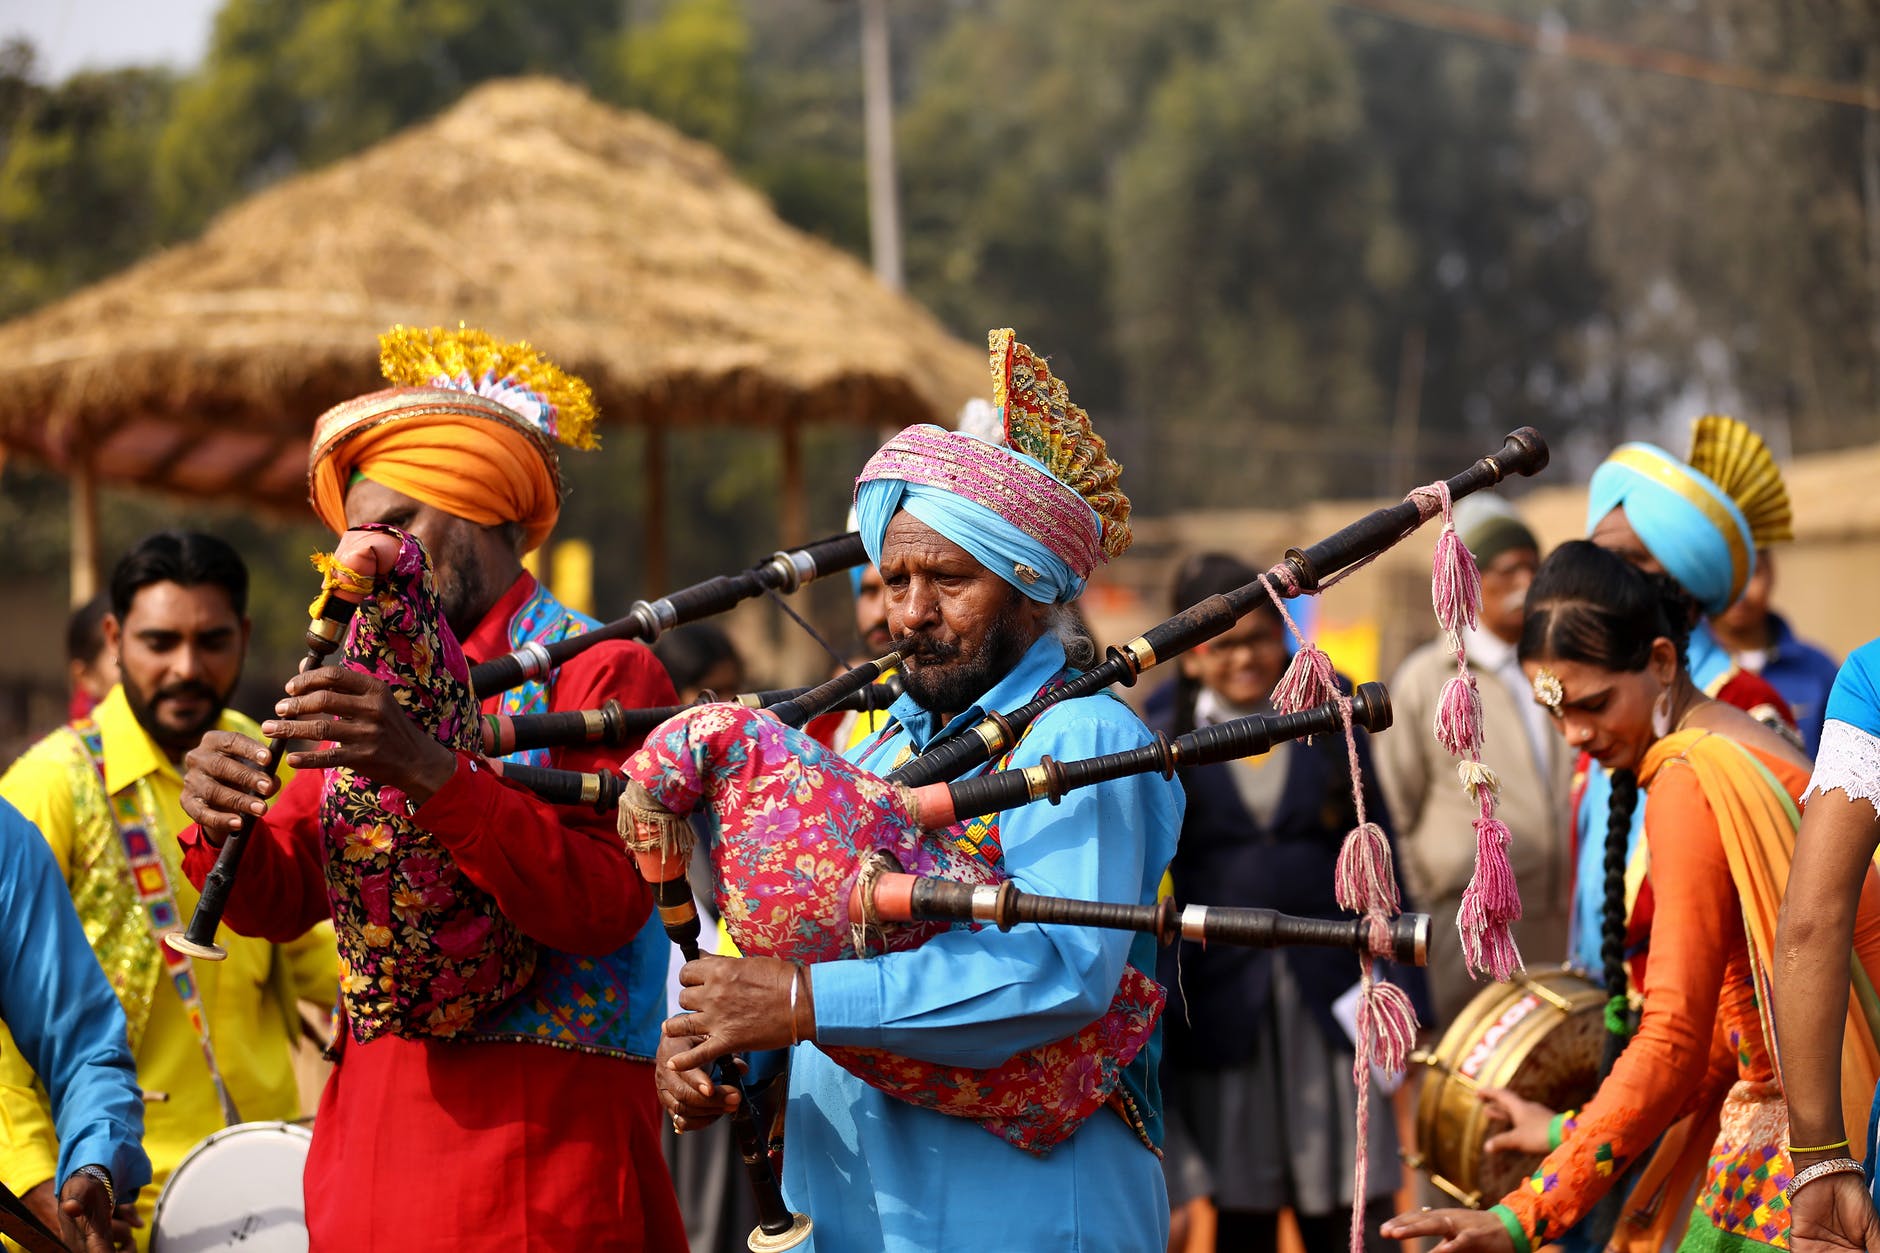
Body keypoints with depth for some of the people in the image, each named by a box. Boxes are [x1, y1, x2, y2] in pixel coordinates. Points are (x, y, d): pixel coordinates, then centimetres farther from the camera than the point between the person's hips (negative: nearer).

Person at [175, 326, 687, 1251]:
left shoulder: (599, 672, -6)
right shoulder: (374, 692, 16)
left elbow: (607, 904, -20)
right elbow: (281, 900, 10)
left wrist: (430, 774, -30)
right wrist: (222, 825, -12)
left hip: (542, 1139, -6)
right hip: (373, 1127, 6)